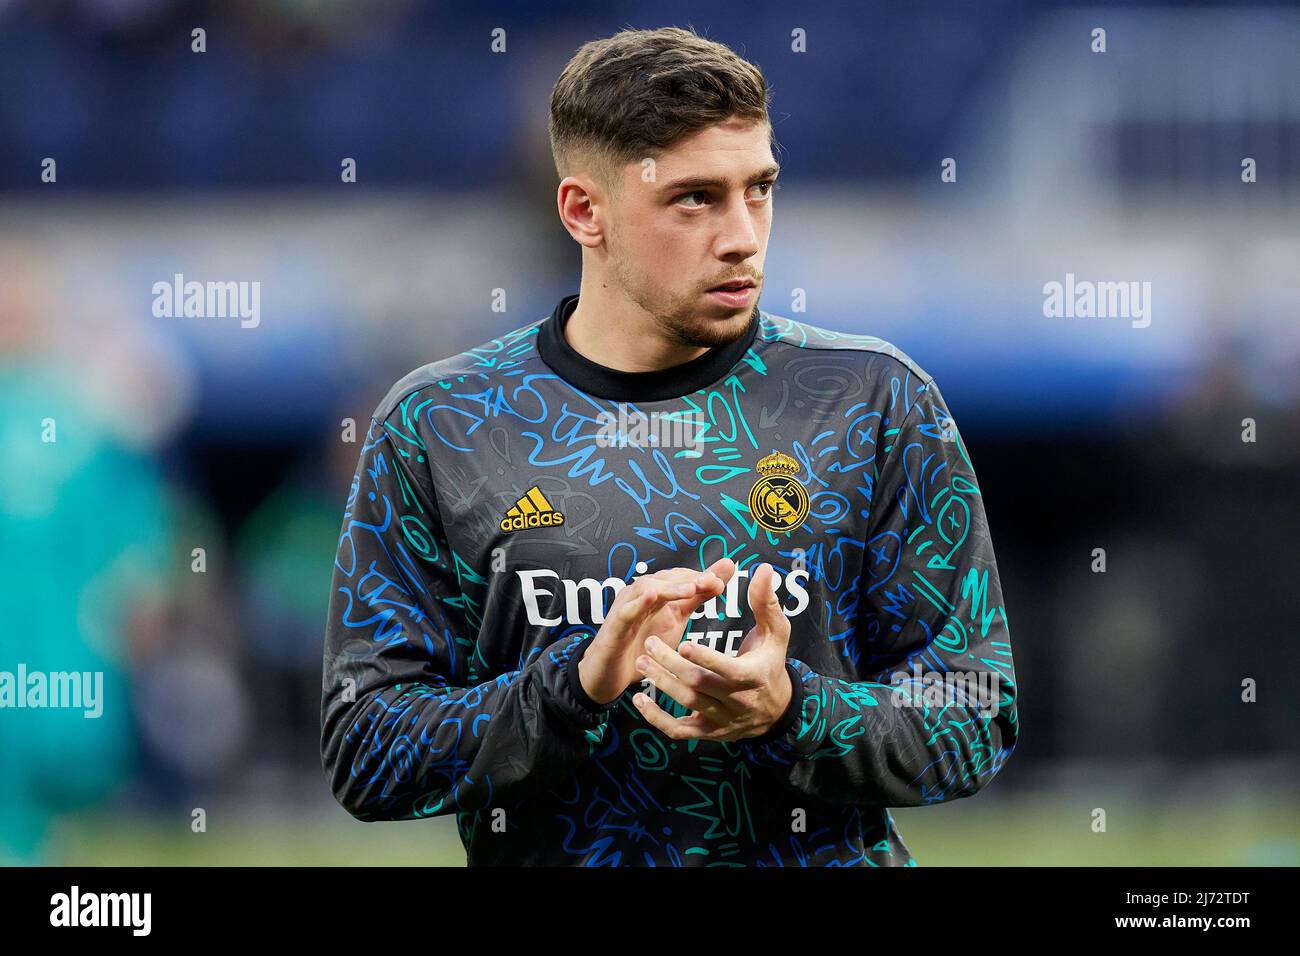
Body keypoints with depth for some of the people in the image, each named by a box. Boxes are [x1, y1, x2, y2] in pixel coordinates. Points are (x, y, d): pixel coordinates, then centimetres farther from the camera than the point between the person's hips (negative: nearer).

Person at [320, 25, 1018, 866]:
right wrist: (581, 683, -16)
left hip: (822, 855, 0)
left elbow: (977, 718, 0)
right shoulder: (437, 427, 2)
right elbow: (361, 750, -2)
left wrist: (789, 711, -17)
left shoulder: (875, 402, 2)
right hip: (552, 854, 0)